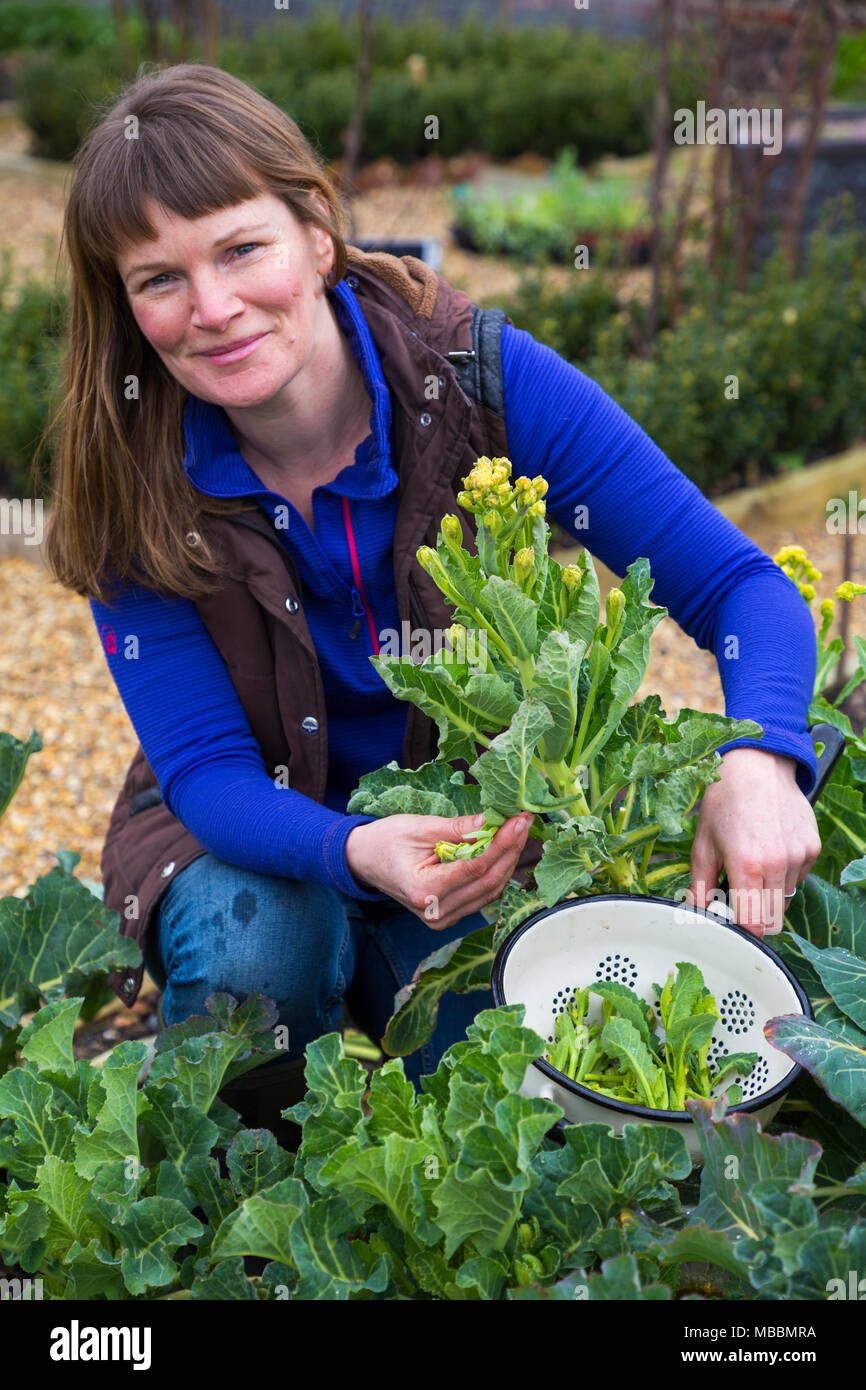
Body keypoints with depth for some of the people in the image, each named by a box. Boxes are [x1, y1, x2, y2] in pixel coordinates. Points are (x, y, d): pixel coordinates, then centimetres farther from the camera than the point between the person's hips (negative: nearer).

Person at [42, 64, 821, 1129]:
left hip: (484, 827, 1)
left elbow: (741, 586, -20)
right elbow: (206, 768, -19)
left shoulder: (485, 381, -21)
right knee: (255, 945, -32)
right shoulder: (130, 485, -18)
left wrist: (761, 760, -42)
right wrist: (355, 851, -42)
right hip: (254, 836, 0)